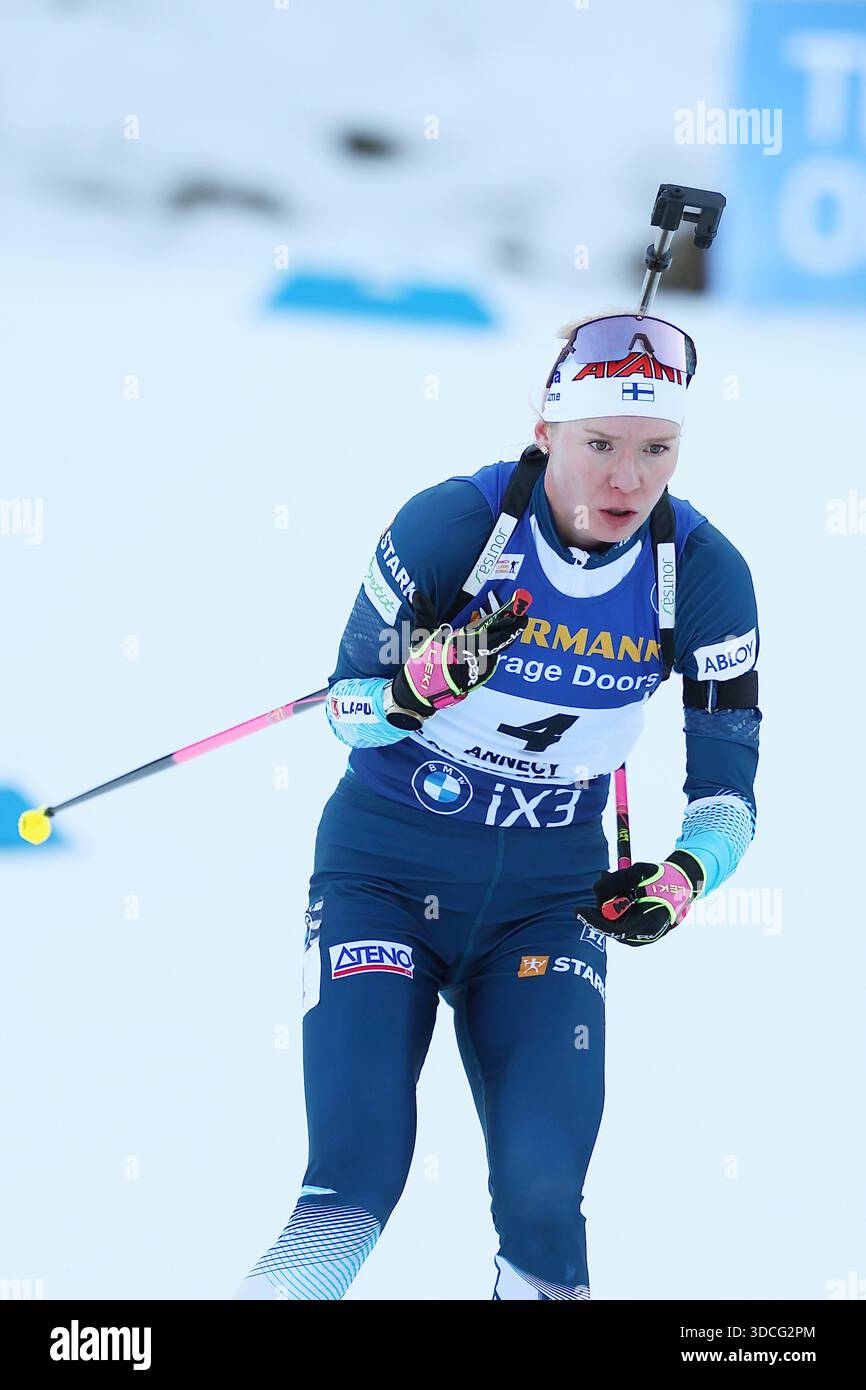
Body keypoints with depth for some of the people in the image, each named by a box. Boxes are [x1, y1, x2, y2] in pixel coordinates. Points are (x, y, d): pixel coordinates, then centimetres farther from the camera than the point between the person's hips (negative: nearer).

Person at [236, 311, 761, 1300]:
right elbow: (345, 703, -8)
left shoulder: (703, 574, -11)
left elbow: (727, 784, -6)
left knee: (543, 1198, -13)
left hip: (548, 892, 2)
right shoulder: (456, 522, -17)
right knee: (353, 1186, -14)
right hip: (386, 872, -2)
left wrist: (685, 875, -26)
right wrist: (426, 681, -29)